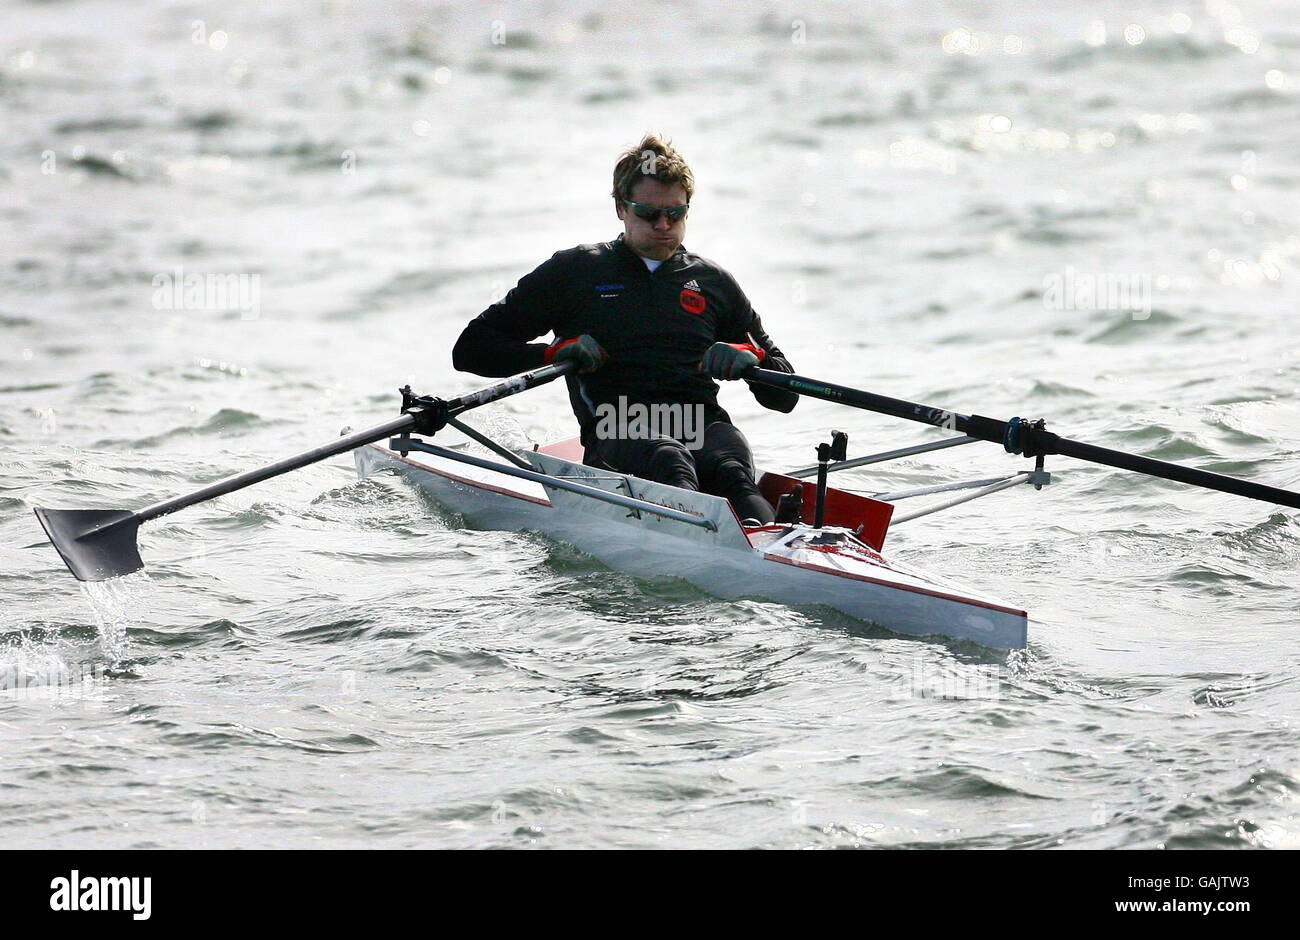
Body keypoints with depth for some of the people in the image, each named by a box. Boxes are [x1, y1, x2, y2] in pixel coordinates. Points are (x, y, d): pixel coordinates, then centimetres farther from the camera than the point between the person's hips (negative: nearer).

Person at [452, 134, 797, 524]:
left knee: (732, 473, -36)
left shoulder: (712, 282, 26)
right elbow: (470, 349, 16)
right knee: (667, 462, -40)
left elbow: (784, 396, 26)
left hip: (704, 423, 3)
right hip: (617, 431, -3)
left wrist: (753, 358, 1)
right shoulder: (575, 271, 18)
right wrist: (554, 353, -2)